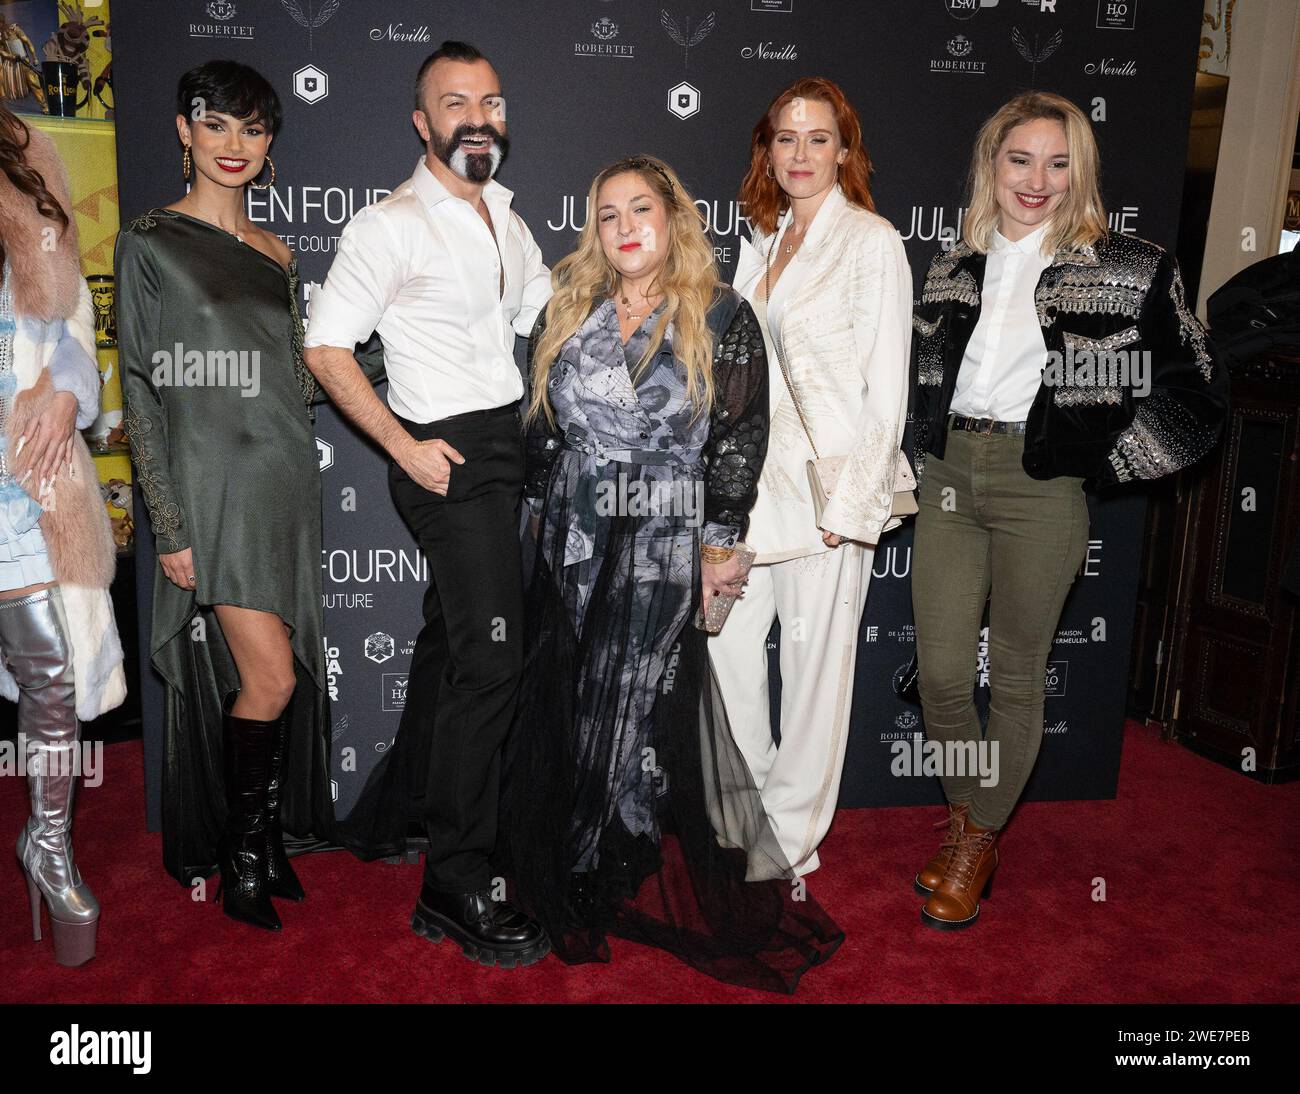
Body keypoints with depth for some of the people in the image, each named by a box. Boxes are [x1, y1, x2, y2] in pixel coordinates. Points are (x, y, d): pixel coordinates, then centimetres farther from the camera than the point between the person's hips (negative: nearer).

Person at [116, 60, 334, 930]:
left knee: (279, 675, 9)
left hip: (287, 482, 5)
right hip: (214, 483, -5)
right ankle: (238, 854, 12)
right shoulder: (150, 243, -1)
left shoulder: (276, 255, 14)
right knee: (270, 679, -10)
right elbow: (140, 391, -5)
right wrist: (170, 527, -10)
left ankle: (270, 840, 25)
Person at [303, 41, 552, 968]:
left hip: (508, 446, 8)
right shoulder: (391, 225, -9)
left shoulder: (508, 220, 15)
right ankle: (457, 886, 1)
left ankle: (388, 815, 33)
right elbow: (326, 349, -11)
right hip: (446, 454, -8)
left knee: (451, 642, 15)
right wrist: (405, 447, -16)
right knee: (491, 656, -11)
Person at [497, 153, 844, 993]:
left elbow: (740, 440, -4)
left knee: (640, 712, 1)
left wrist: (719, 546, -7)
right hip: (573, 552, 4)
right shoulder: (570, 314, 10)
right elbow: (542, 427, 14)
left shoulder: (722, 319, -1)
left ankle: (631, 880, 21)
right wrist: (545, 512, 11)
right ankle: (574, 874, 27)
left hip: (662, 553, -4)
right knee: (566, 715, 9)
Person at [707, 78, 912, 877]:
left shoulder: (872, 241, -6)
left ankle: (793, 835, 22)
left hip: (829, 481, -6)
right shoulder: (762, 242, 14)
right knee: (726, 639, 10)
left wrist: (853, 504, -15)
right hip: (751, 476, 7)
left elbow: (886, 388, -11)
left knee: (816, 658, 4)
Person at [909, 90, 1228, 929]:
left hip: (1041, 487, -3)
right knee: (941, 675, 4)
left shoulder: (1128, 270, -1)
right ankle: (968, 815, 29)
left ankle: (979, 843, 25)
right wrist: (929, 461, 11)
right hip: (948, 480, 4)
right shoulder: (953, 268, 12)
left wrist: (1099, 464, -3)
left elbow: (1196, 397, 1)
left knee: (1016, 678, 7)